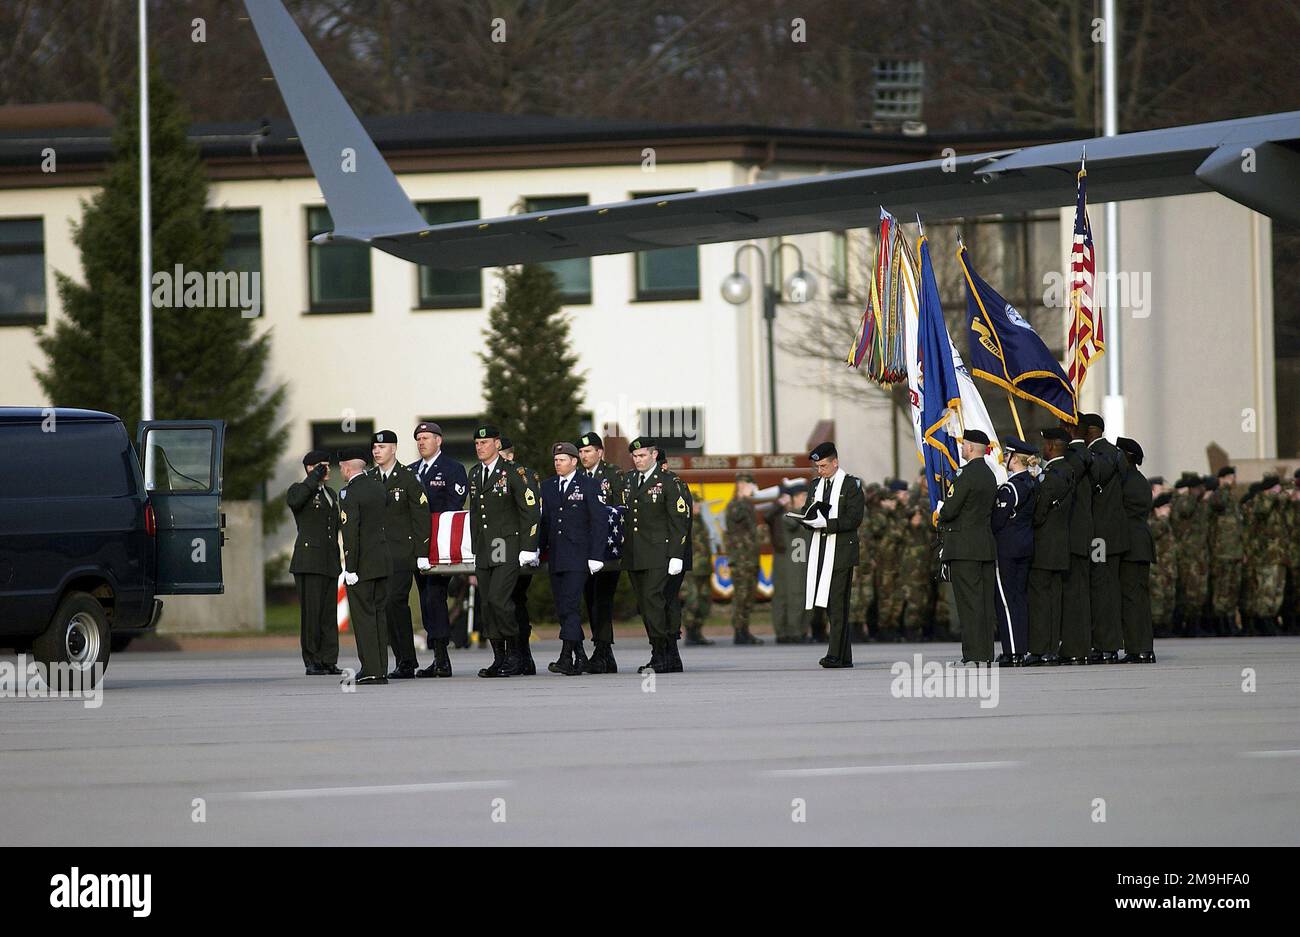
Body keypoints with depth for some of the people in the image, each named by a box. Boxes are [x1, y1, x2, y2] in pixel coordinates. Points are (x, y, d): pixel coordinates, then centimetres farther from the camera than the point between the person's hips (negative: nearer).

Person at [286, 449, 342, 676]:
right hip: (308, 561, -7)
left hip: (329, 562, 7)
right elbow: (293, 500, -25)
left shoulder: (331, 495, 22)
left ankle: (329, 660, 5)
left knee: (329, 612, 4)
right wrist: (314, 478, -16)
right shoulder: (300, 489, 1)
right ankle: (312, 662, -5)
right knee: (311, 612, -7)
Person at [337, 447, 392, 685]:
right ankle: (380, 670, 12)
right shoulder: (377, 485, 10)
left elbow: (351, 533, -18)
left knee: (363, 616, -4)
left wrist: (350, 568, -16)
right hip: (383, 561, 8)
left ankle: (371, 671, -7)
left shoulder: (350, 494, -14)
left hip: (363, 564, -8)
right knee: (379, 614, 11)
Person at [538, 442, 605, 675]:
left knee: (570, 605, -14)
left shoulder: (588, 486, -1)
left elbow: (599, 522, -4)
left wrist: (595, 556, -10)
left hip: (577, 556, -6)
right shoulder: (548, 486, 15)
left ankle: (566, 658, -18)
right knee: (562, 609, 6)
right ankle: (580, 656, 16)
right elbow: (544, 521, 17)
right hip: (555, 557, 6)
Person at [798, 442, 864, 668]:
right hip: (821, 550, 7)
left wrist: (826, 523, -20)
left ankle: (835, 655, -16)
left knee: (837, 604, -12)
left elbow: (854, 518, -11)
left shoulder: (851, 484, -3)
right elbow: (807, 513, 20)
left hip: (841, 550, -7)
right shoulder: (817, 484, 17)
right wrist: (810, 519, -4)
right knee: (830, 606, 6)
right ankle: (845, 656, 10)